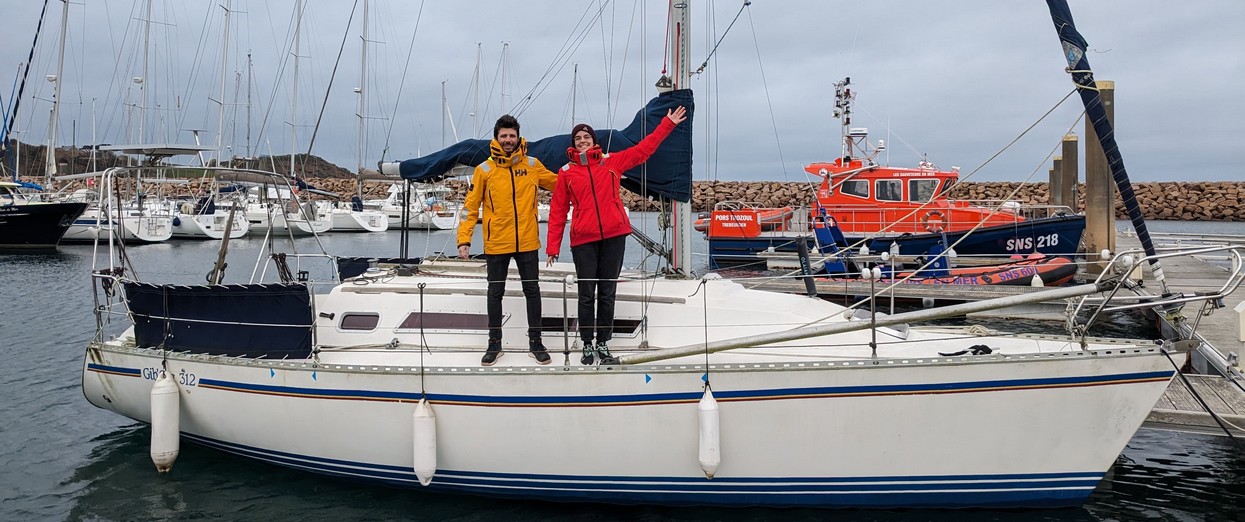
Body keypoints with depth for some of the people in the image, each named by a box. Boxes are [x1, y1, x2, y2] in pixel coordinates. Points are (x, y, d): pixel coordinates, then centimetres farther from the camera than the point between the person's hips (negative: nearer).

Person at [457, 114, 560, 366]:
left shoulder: (532, 165, 2)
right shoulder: (484, 169, -3)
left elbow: (557, 183, 15)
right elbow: (471, 207, -1)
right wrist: (464, 239, -7)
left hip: (527, 243, 1)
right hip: (496, 244, -1)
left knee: (532, 291, 9)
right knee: (495, 293, 10)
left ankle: (535, 341, 22)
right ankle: (494, 343, 23)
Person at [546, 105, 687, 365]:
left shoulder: (612, 162, 7)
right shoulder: (566, 173, 4)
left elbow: (644, 149, 13)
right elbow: (558, 211, 4)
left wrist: (668, 124, 12)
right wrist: (553, 246, 0)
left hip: (614, 236, 1)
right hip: (583, 240, -1)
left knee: (607, 293, 7)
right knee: (587, 294, 1)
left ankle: (603, 344, 17)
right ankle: (588, 345, 12)